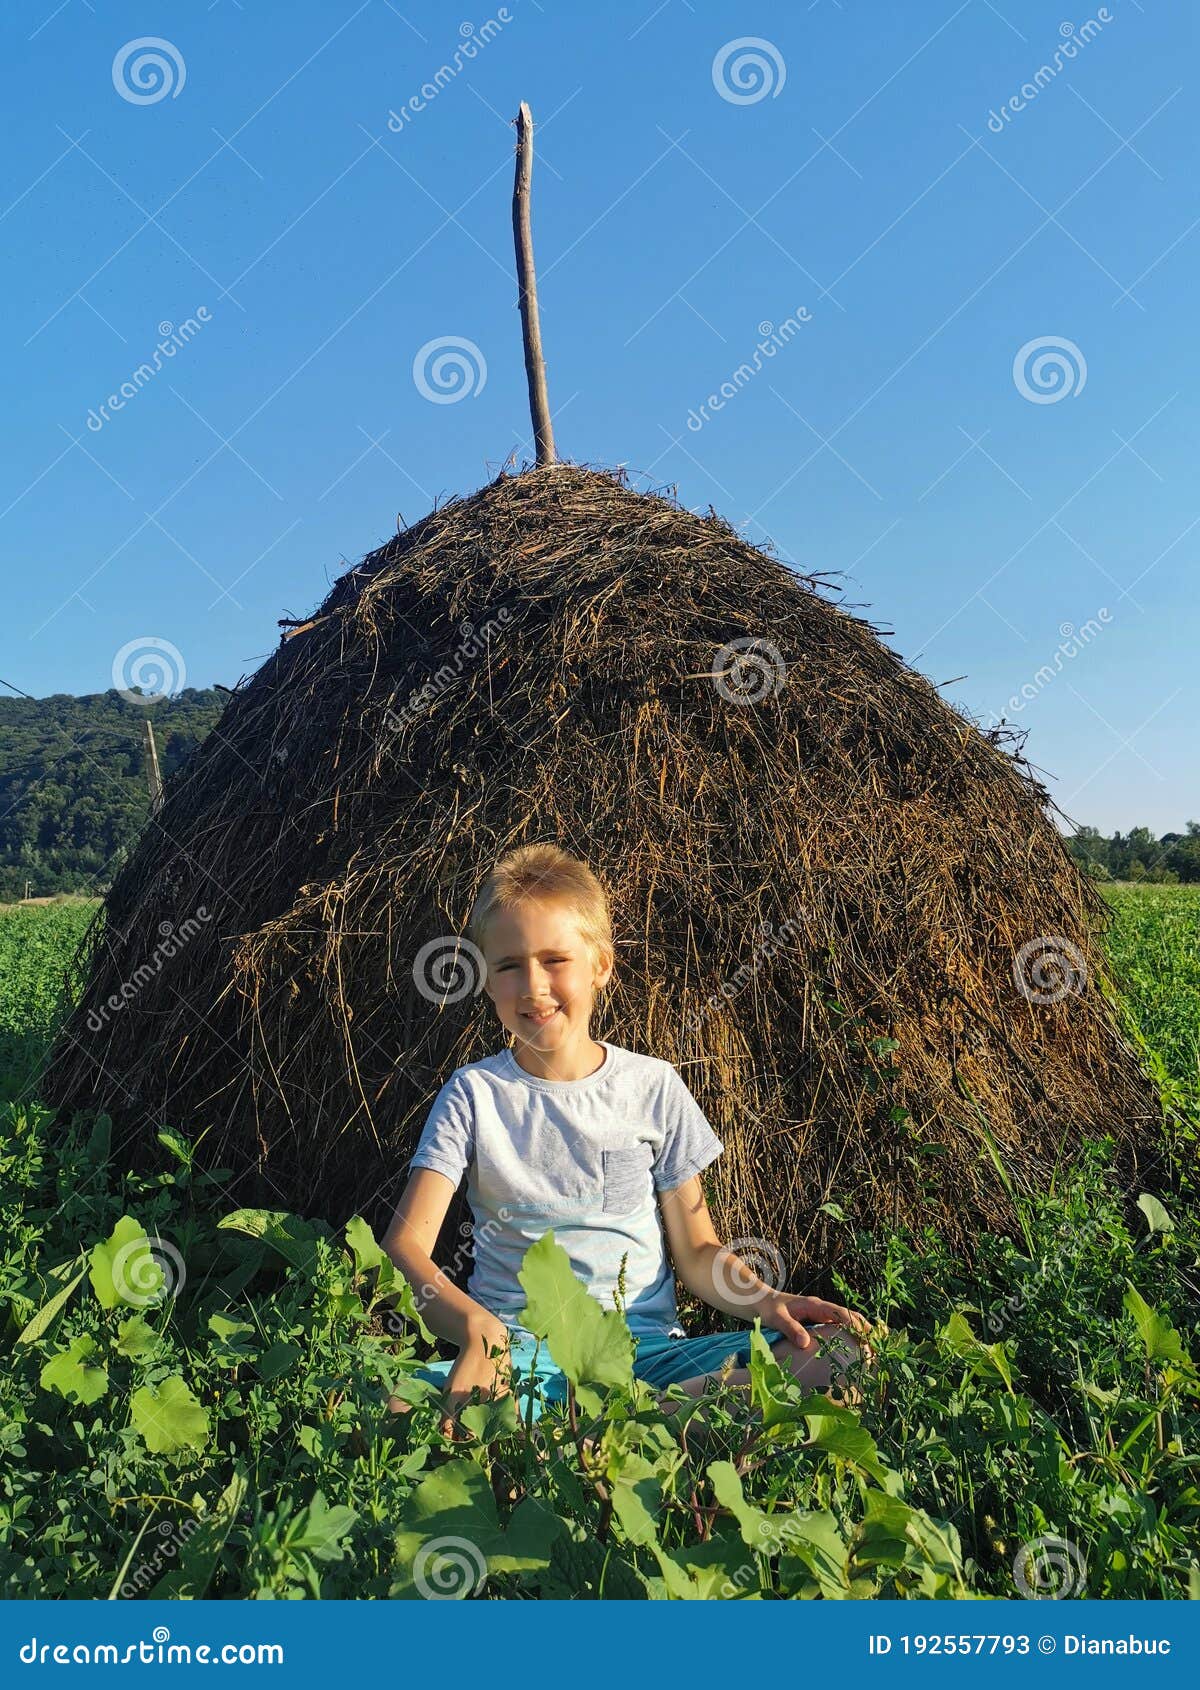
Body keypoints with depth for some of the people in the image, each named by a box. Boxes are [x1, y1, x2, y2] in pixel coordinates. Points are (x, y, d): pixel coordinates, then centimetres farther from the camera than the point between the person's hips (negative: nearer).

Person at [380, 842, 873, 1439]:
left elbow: (697, 1251, 10)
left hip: (645, 1345, 2)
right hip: (517, 1353, -1)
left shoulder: (653, 1086, 6)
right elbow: (405, 1244, -8)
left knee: (844, 1352, -21)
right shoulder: (474, 1094, 2)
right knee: (380, 1405, -33)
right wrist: (476, 1327, -27)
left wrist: (766, 1301, -11)